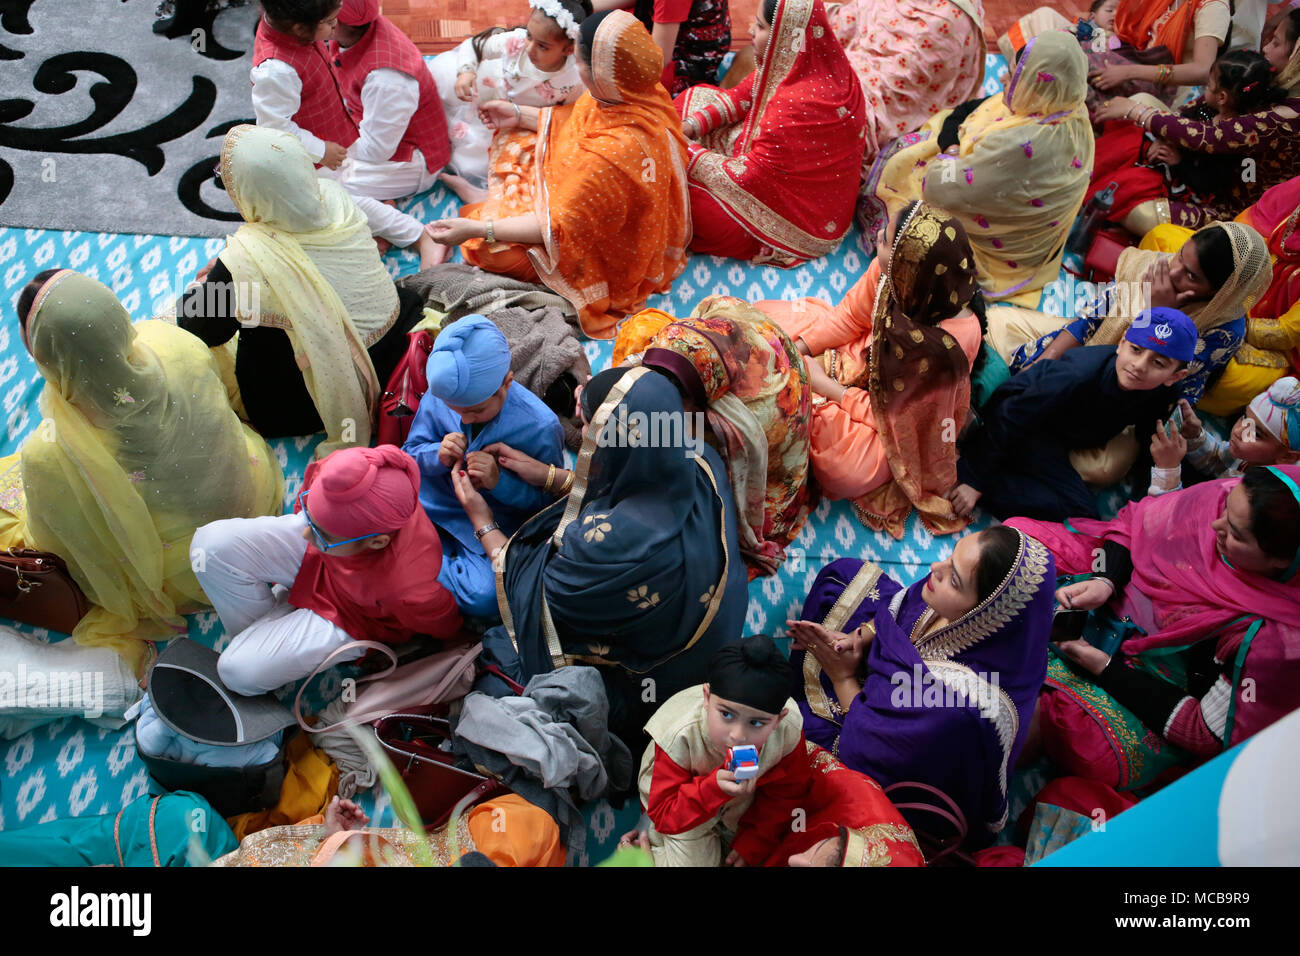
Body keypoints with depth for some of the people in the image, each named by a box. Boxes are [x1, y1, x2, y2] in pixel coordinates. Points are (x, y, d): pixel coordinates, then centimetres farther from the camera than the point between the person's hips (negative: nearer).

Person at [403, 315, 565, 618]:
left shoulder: (540, 426, -23)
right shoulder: (437, 395, -13)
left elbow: (547, 499, -12)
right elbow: (411, 451, 2)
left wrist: (499, 482, -30)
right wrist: (437, 456, -23)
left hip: (491, 526, -3)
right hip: (432, 503, 3)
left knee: (486, 597, -27)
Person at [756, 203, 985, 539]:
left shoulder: (947, 345, -39)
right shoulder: (893, 270, -26)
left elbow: (895, 413, -26)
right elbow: (849, 315, -6)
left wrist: (831, 389, -20)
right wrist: (797, 349, -15)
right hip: (864, 357, 5)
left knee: (848, 469, -30)